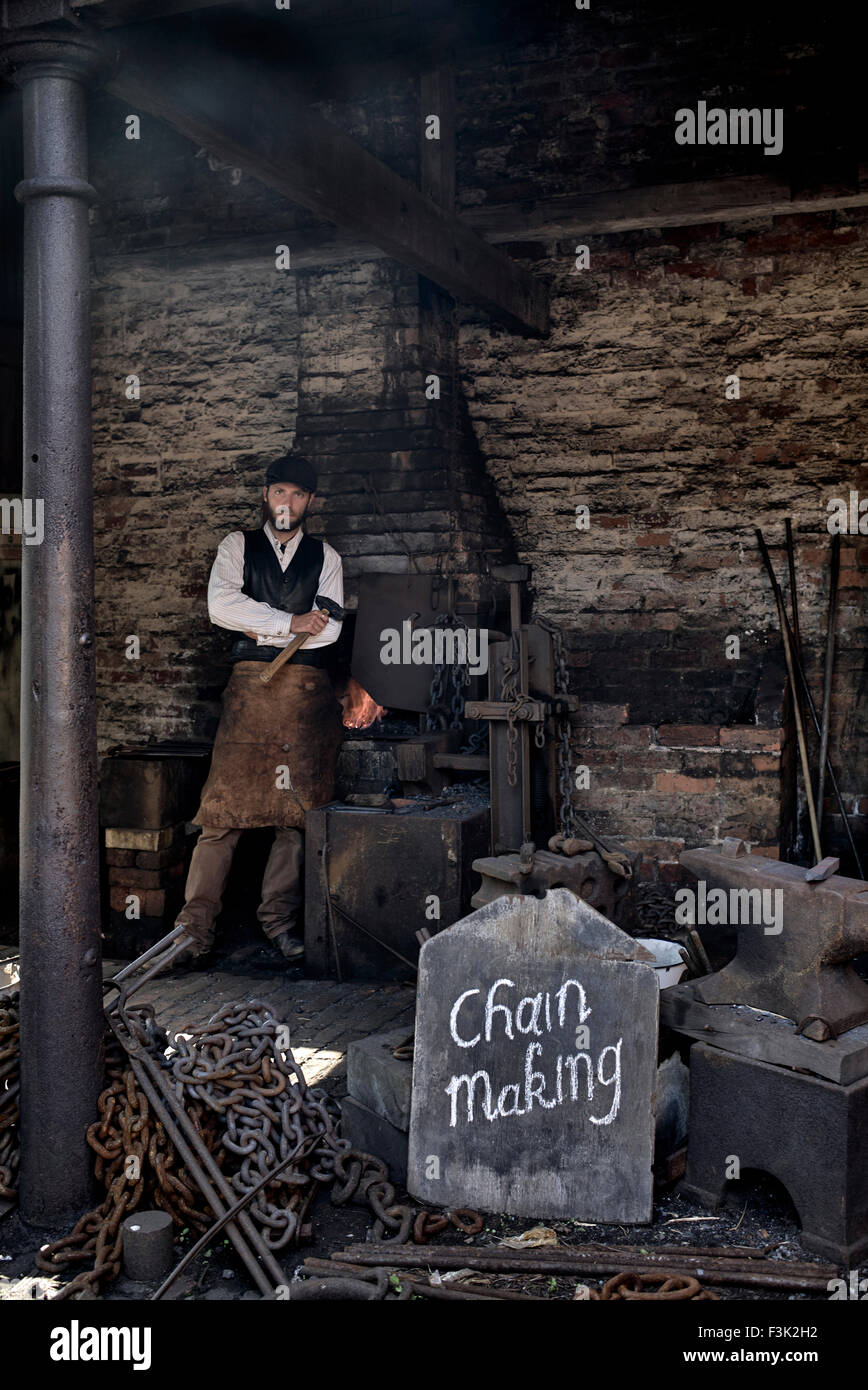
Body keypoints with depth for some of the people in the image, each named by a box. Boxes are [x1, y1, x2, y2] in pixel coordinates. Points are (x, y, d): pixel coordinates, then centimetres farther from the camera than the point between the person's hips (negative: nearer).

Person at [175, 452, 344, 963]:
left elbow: (328, 629, 0)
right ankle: (196, 925, -3)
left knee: (299, 806, 1)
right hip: (249, 688, -1)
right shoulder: (238, 546, 12)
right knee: (225, 806, -7)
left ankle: (279, 917, 13)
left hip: (309, 691, 2)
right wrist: (289, 622, -10)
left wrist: (261, 630, -4)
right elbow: (222, 605, -6)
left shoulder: (325, 557, 13)